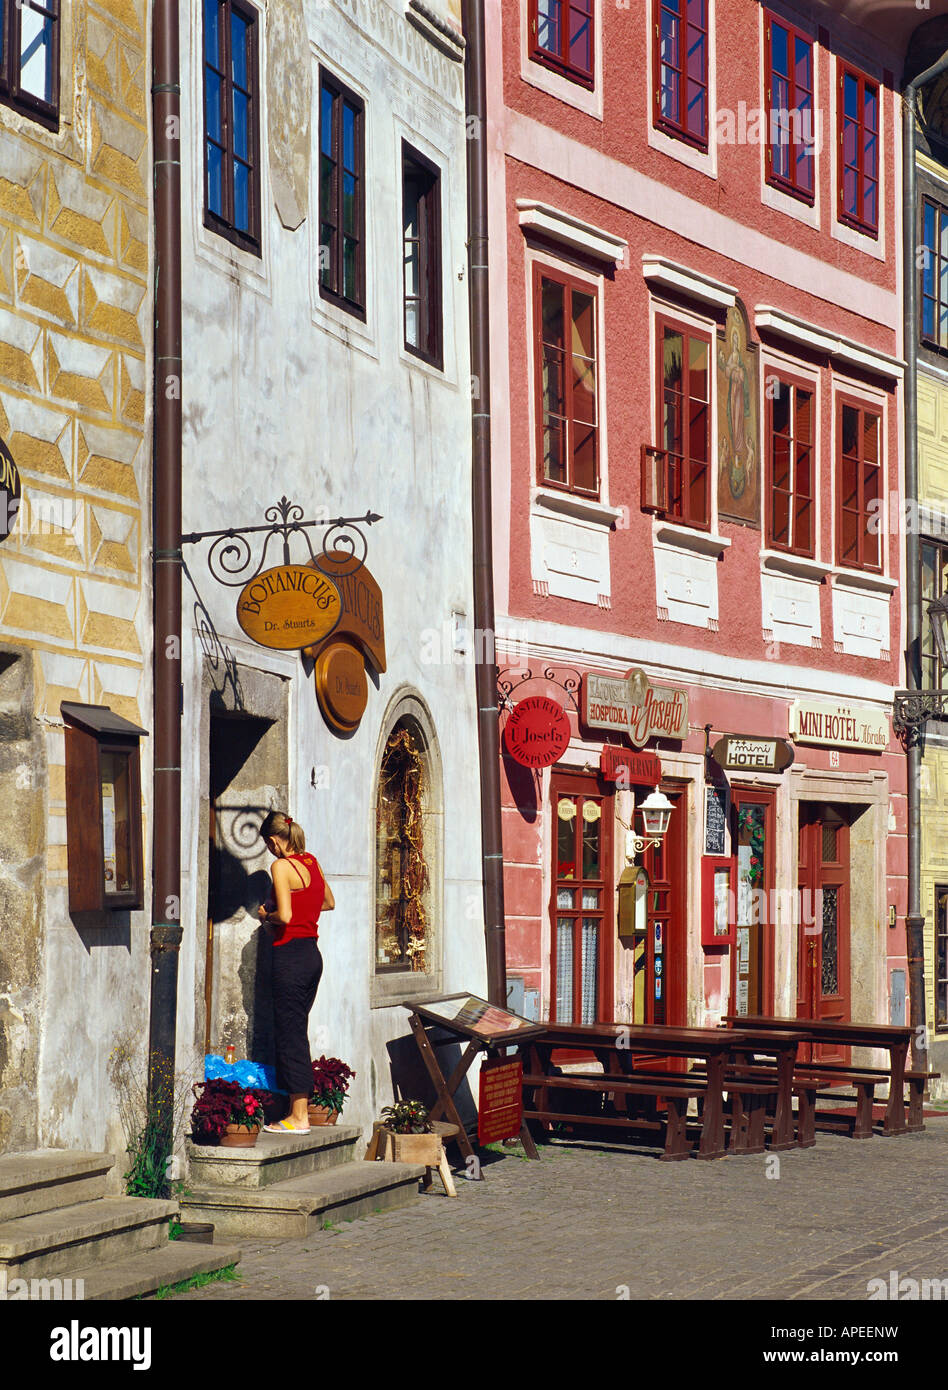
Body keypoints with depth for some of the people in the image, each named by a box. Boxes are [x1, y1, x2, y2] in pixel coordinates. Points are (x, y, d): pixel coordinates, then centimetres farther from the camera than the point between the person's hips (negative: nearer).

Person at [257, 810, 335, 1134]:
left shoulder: (282, 866, -13)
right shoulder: (311, 862, 10)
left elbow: (284, 916, -20)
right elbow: (329, 902, 24)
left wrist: (267, 915, -1)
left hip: (291, 955, -8)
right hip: (312, 953, 8)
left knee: (289, 1034, -3)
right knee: (296, 1033, 13)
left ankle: (298, 1117, -1)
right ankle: (299, 1111, 15)